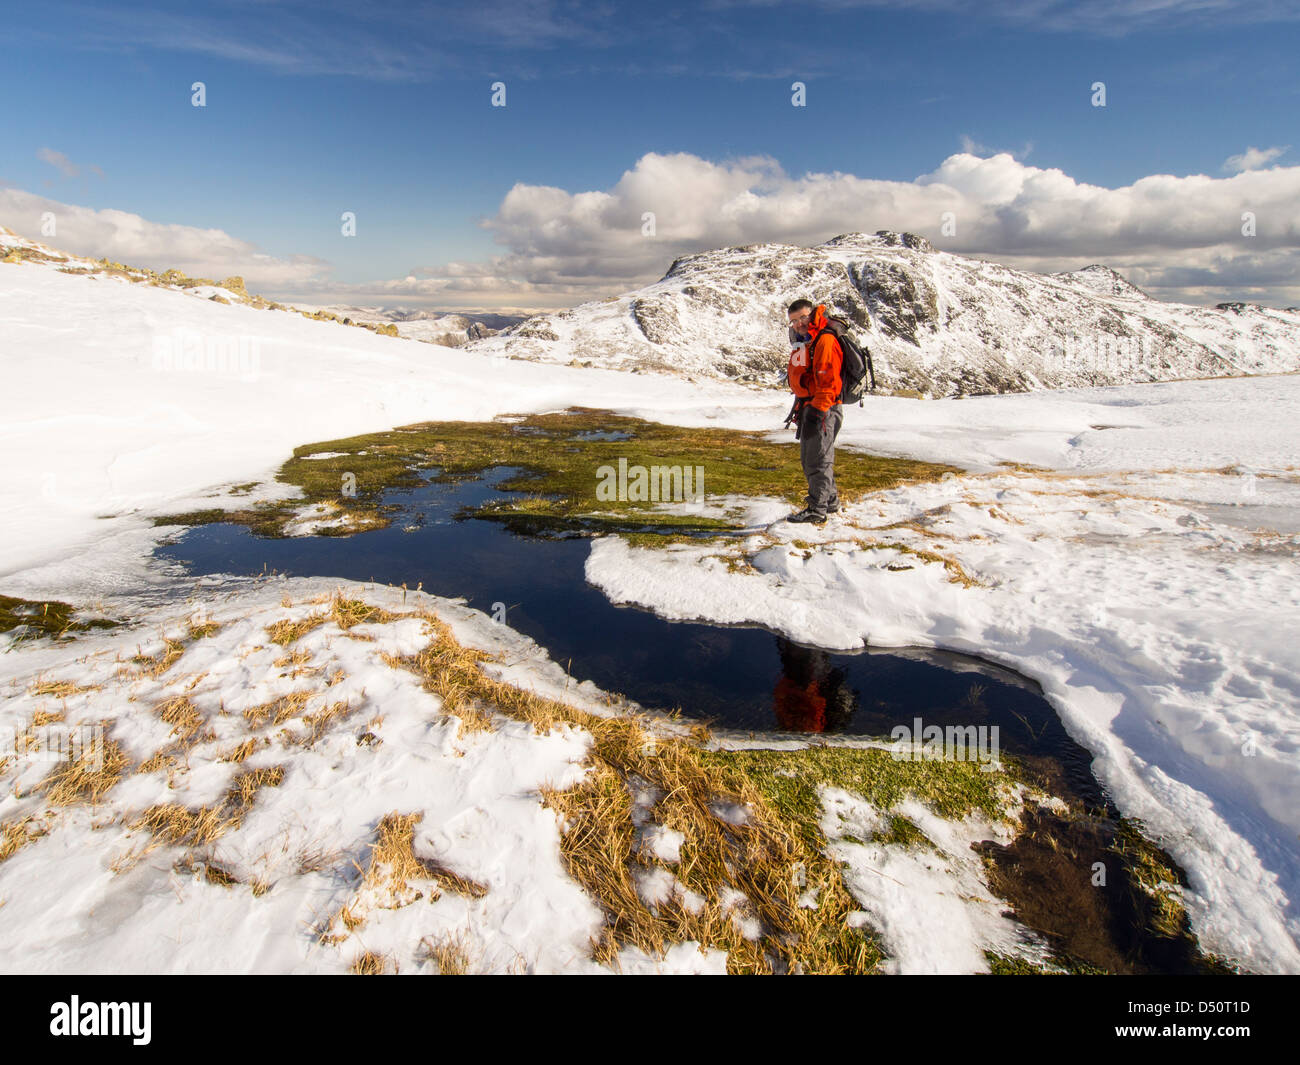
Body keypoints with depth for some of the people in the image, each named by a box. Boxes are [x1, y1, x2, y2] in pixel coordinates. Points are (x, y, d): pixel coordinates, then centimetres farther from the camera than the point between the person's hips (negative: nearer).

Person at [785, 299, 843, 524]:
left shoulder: (825, 341, -15)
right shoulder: (802, 343, 17)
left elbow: (828, 381, -21)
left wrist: (817, 411, -25)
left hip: (823, 409, -11)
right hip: (807, 406, 11)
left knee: (817, 459, -8)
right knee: (809, 458, 18)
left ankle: (817, 510, -4)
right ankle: (830, 501, 32)